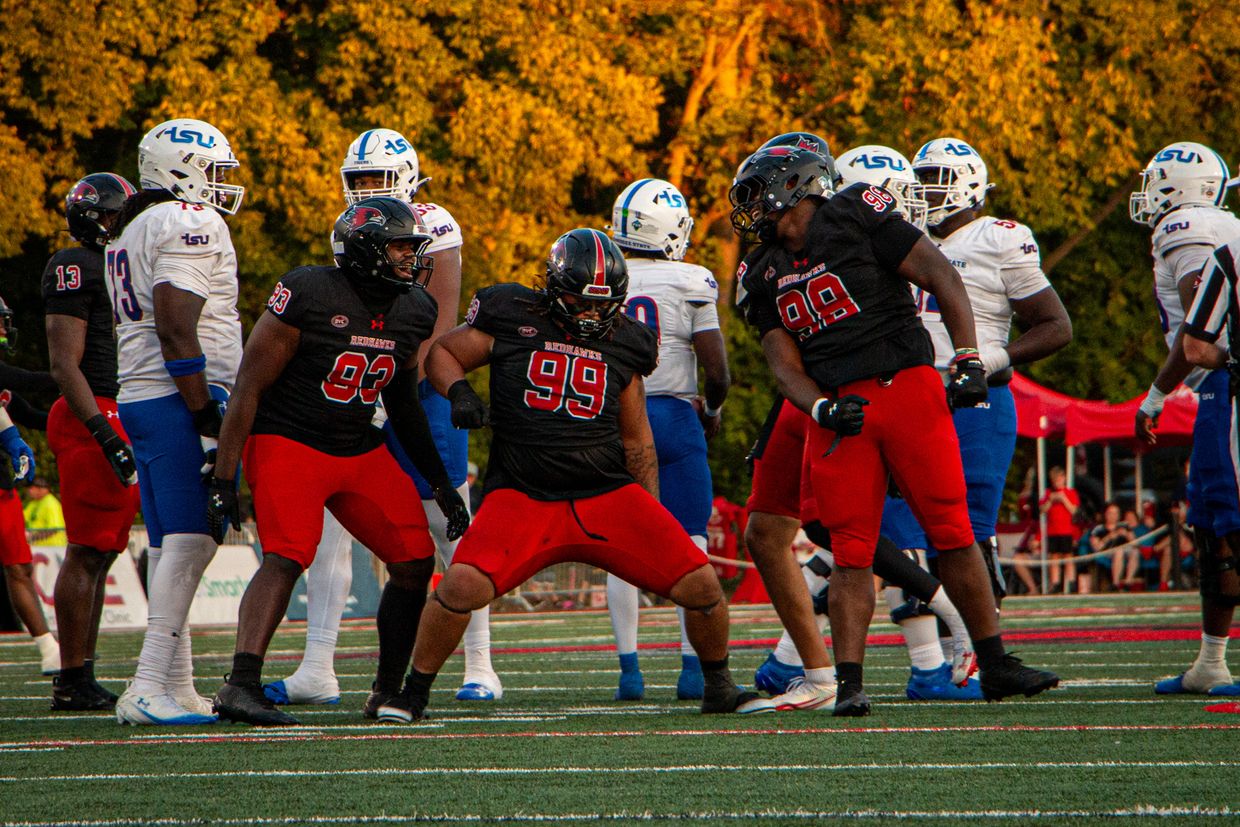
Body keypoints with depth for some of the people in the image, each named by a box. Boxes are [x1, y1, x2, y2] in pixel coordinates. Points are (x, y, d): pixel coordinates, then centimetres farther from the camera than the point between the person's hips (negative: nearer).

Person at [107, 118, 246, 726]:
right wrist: (207, 418, -18)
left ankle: (177, 687, 12)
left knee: (170, 548, 11)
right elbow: (176, 329, -19)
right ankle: (148, 688, -19)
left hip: (136, 400, 10)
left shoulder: (129, 233, 21)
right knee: (190, 544, -12)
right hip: (179, 401, -10)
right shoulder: (191, 225, -9)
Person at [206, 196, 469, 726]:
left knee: (415, 562, 1)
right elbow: (249, 388, -14)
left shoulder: (413, 312, 4)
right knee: (286, 557, -25)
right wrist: (223, 480, -17)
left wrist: (439, 482, 16)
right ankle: (241, 686, -31)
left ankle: (391, 690, 15)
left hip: (360, 450, 7)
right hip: (288, 443, -7)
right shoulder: (309, 295, -17)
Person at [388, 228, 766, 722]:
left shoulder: (622, 342, 9)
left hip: (609, 496, 3)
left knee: (700, 584, -8)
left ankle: (718, 688, 19)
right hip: (523, 496, -3)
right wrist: (458, 391, -8)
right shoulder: (512, 319, 1)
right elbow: (441, 354, 14)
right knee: (463, 585, -26)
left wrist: (654, 520, 15)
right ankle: (413, 694, -2)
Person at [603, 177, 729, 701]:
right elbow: (716, 371, -6)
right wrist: (712, 409, 14)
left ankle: (629, 671, 2)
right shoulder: (691, 284, -5)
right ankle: (694, 668, -1)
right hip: (673, 417, -2)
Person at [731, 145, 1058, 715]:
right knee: (851, 552, -4)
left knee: (952, 533, -1)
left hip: (907, 389, -3)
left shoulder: (857, 218, -2)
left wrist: (969, 362, -11)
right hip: (838, 410, 3)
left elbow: (941, 277, -3)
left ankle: (996, 666, 7)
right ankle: (849, 683, -5)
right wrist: (823, 410, -12)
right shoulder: (763, 275, 13)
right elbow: (785, 365, 8)